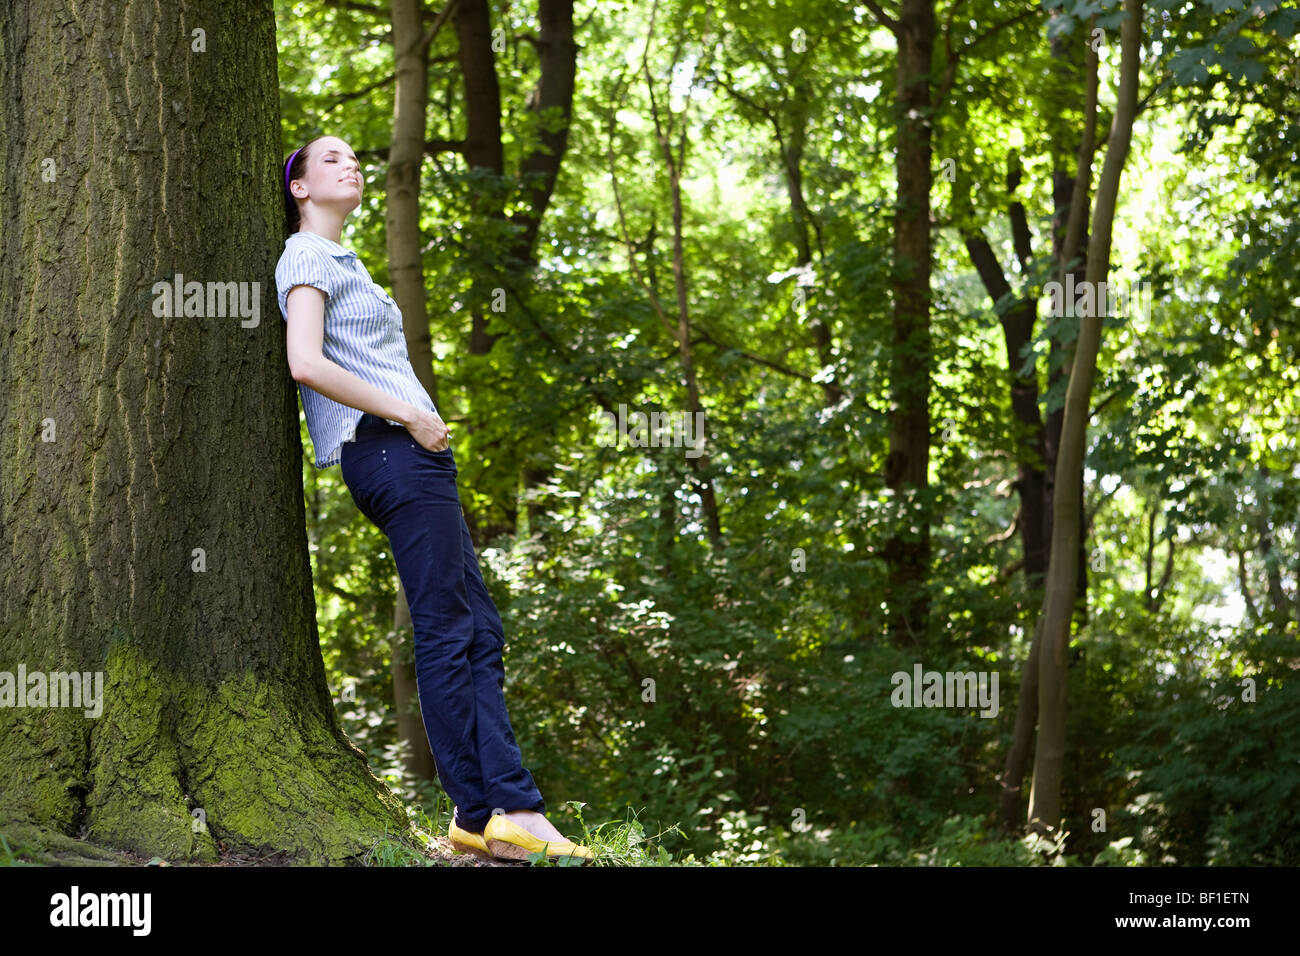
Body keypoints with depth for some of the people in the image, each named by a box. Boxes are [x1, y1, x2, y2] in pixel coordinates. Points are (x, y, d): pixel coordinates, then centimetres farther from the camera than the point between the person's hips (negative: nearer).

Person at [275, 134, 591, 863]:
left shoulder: (342, 264, 28)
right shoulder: (309, 259, -3)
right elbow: (306, 364, -18)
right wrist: (410, 417, -14)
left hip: (410, 455, 10)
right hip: (390, 448, -10)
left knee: (481, 632, 3)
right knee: (448, 634, -13)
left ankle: (512, 810, -2)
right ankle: (485, 813, -15)